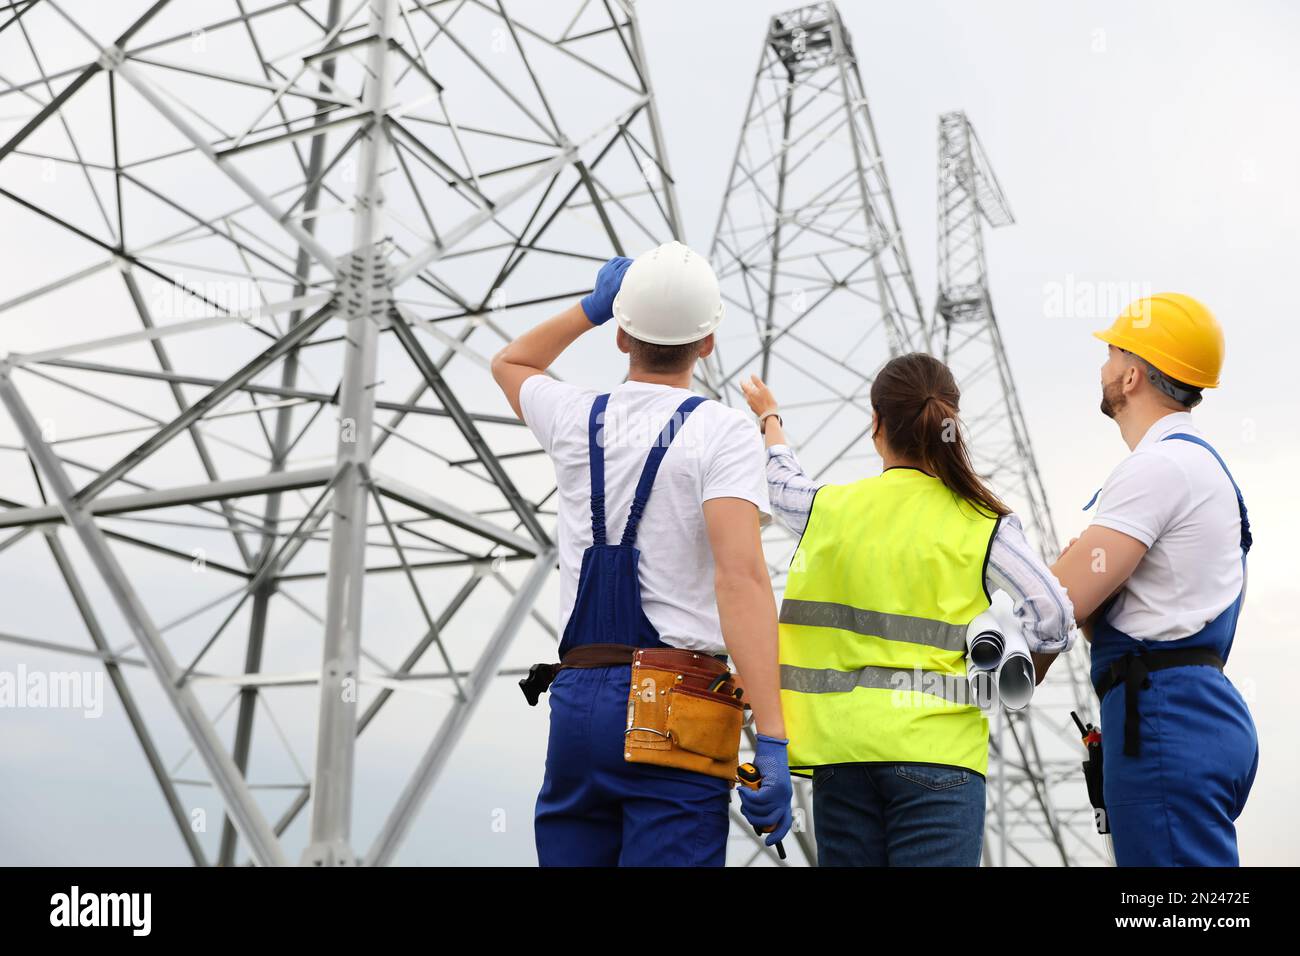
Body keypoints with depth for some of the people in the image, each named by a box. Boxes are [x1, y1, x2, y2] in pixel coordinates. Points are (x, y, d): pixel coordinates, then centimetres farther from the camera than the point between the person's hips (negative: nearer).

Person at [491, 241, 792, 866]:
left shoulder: (576, 419, 10)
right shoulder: (721, 431, -5)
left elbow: (510, 363, 35)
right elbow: (740, 575, -19)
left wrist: (593, 305, 32)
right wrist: (771, 741, -22)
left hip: (575, 701, 5)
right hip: (675, 711, -5)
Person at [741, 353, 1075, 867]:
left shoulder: (829, 507, 4)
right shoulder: (984, 526, -3)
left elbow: (782, 482, 28)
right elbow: (1055, 621, -10)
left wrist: (769, 418, 47)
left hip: (840, 745, 3)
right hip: (934, 748, -3)